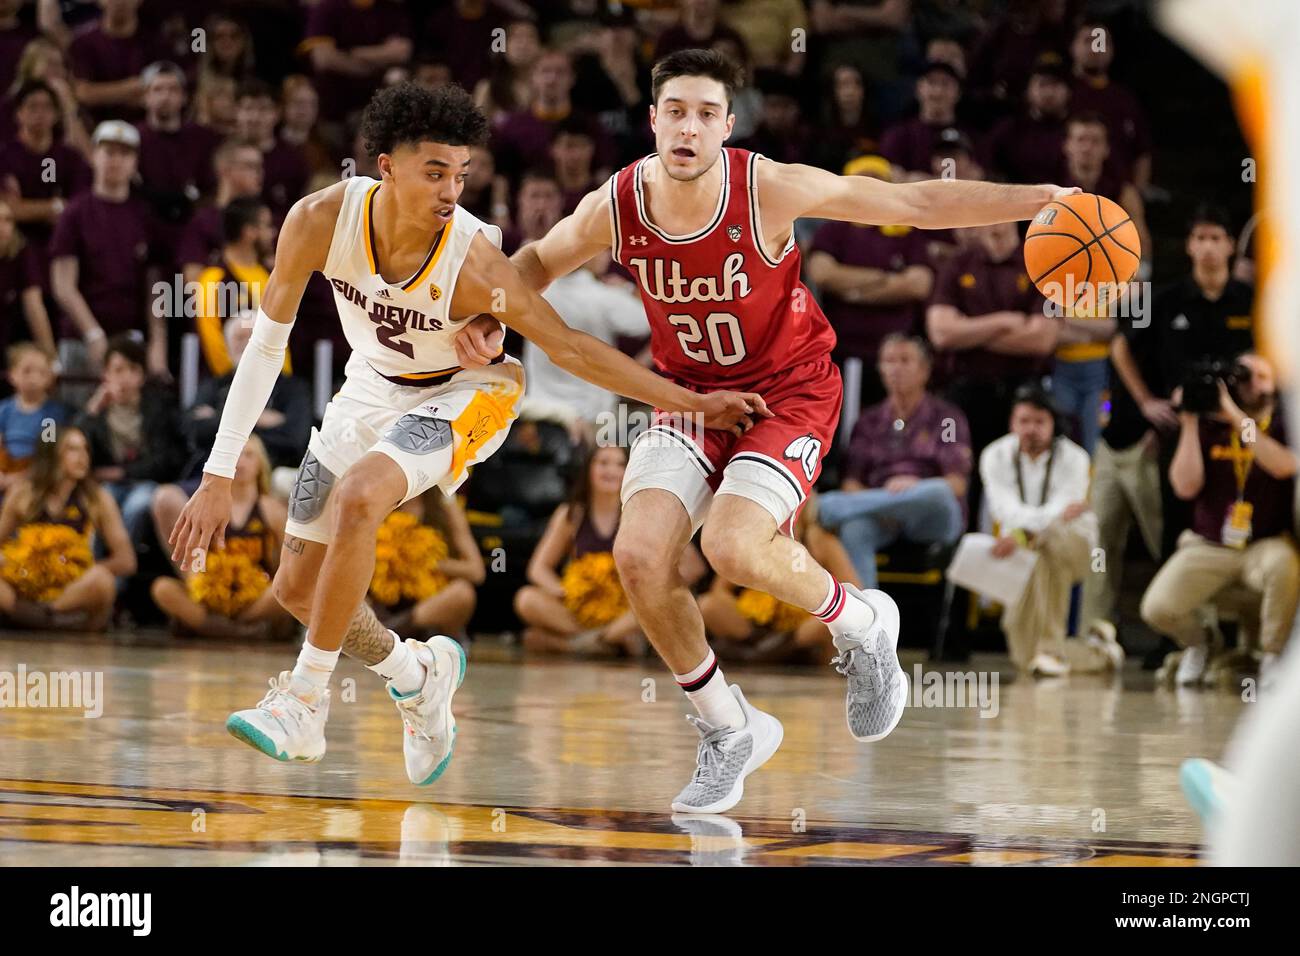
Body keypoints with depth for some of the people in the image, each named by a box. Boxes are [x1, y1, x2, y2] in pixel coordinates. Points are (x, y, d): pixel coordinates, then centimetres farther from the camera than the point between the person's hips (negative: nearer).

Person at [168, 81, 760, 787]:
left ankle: (304, 702, -21)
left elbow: (569, 348, -20)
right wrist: (218, 477, -14)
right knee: (297, 587, 7)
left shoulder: (474, 261, -32)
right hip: (373, 388, 5)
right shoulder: (321, 220, -25)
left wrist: (692, 405, -21)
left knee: (357, 496, -33)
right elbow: (267, 345, -14)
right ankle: (416, 675, 34)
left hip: (463, 393, -5)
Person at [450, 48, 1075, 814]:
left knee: (732, 545, -28)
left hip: (790, 391, -4)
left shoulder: (769, 189, -23)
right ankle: (729, 734, 6)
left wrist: (1036, 199, -23)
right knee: (640, 556, -16)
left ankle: (860, 624, 5)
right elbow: (539, 261, 9)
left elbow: (914, 203, -17)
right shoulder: (616, 207, -13)